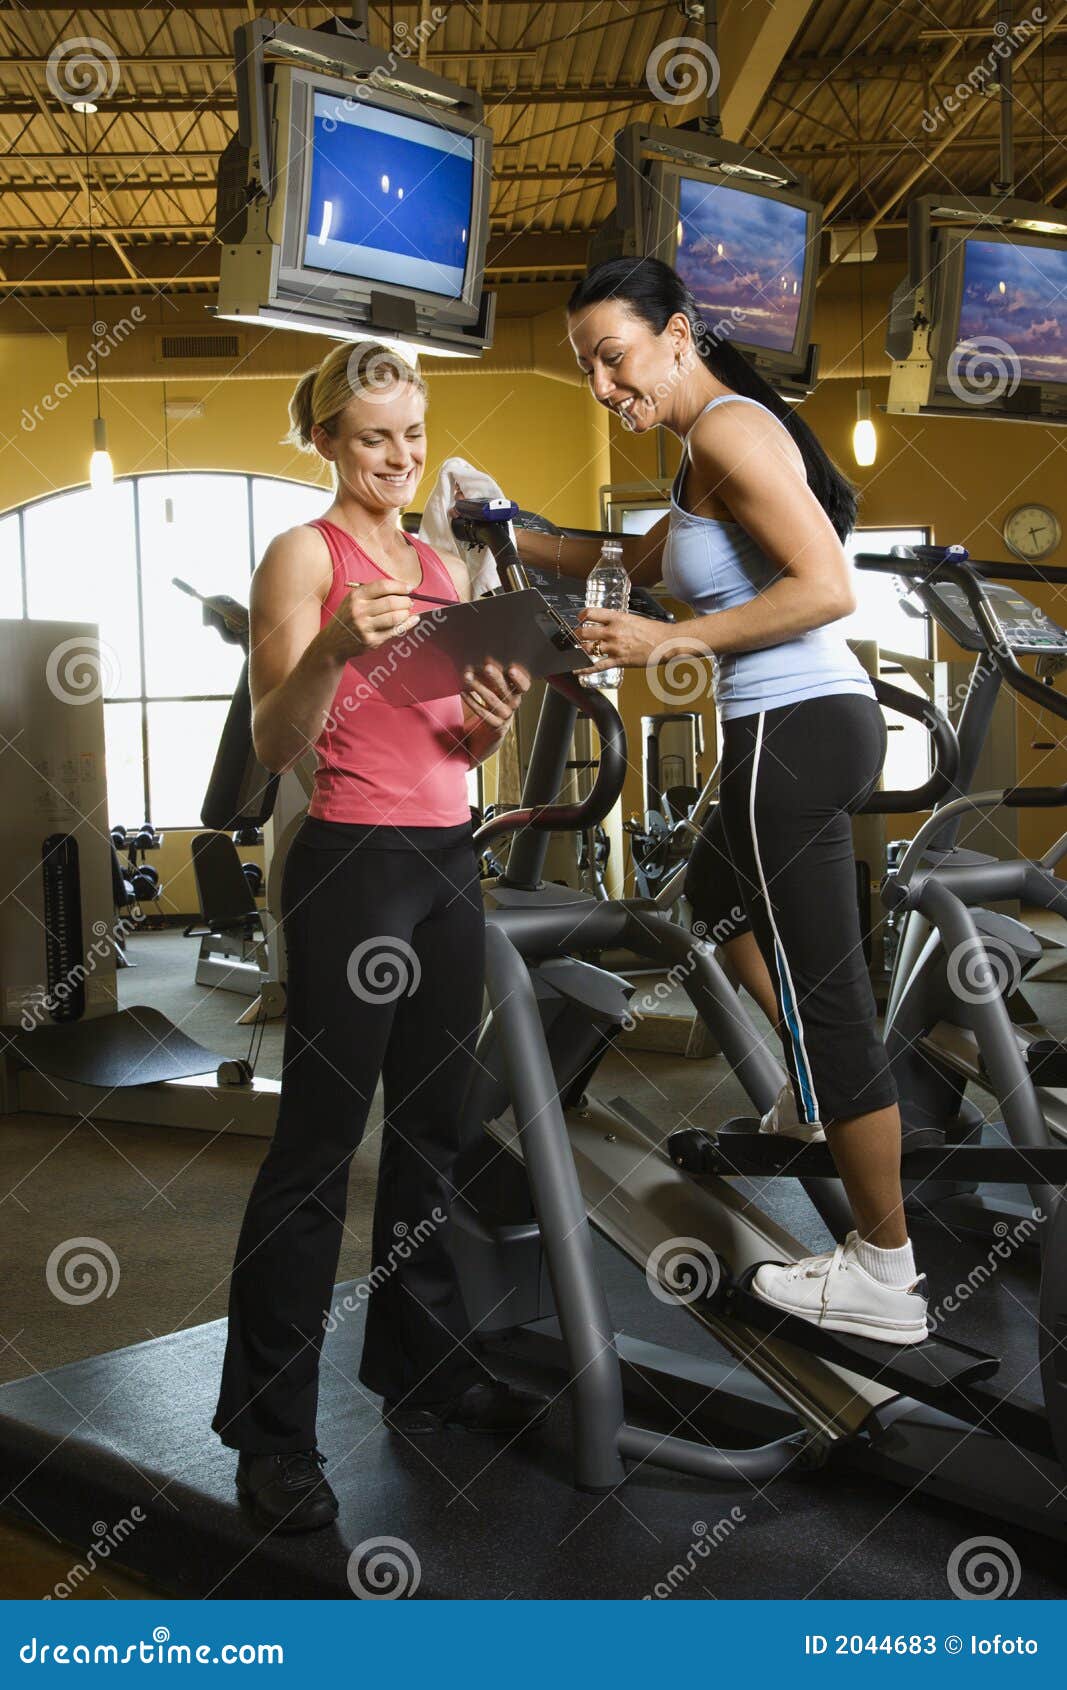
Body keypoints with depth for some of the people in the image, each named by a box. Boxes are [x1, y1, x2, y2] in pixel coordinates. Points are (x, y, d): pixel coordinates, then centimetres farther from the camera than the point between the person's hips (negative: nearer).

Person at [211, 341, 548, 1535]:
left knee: (431, 1123, 12)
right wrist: (333, 649, -28)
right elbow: (274, 745, -11)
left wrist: (499, 713, -4)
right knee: (318, 1139, -4)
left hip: (447, 856, 7)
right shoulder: (302, 555, -3)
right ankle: (269, 1427, 7)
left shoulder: (447, 568, 16)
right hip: (352, 861, -7)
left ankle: (422, 1368, 26)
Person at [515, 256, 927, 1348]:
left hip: (795, 732, -11)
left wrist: (673, 641, -21)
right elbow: (638, 562, 30)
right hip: (818, 725, 11)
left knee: (824, 997, -4)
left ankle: (885, 1275, 9)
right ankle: (818, 1096, 41)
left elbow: (826, 588, -22)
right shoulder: (711, 445, 18)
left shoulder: (730, 428, -13)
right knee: (717, 887, 33)